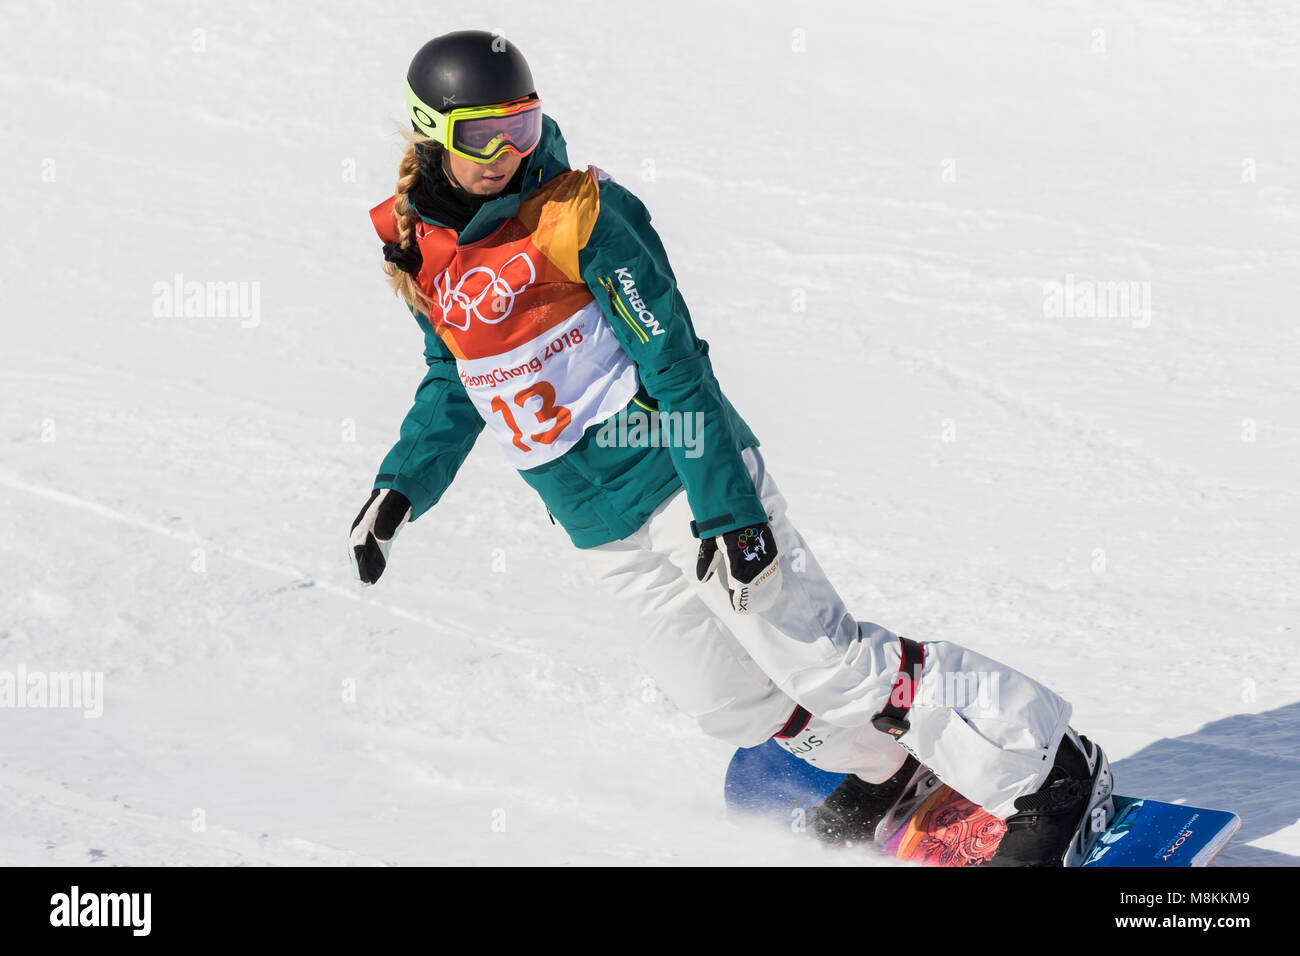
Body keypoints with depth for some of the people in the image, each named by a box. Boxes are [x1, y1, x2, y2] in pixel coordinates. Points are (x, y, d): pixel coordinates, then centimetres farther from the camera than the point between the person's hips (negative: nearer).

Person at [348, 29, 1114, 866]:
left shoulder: (577, 217, -14)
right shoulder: (422, 255, 5)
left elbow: (673, 360, -15)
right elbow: (454, 387, 21)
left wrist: (723, 504, -20)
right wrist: (400, 490, 11)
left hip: (676, 474, -6)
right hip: (599, 528, 7)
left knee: (822, 654, -10)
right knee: (722, 693, 10)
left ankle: (1049, 772, -2)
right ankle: (886, 763, 35)